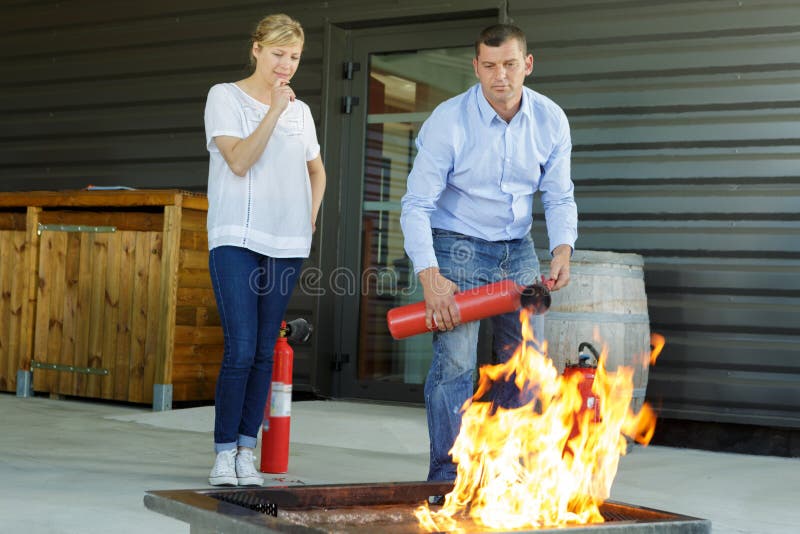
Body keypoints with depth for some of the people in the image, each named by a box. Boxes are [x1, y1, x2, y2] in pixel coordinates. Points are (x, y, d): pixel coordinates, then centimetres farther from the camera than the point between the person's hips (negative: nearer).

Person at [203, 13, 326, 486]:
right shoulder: (226, 97, 2)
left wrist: (310, 216, 14)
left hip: (286, 244, 4)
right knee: (241, 349, -12)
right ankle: (224, 454, -1)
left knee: (265, 352, 3)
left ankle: (247, 452, 10)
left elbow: (316, 171, 29)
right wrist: (274, 110, -13)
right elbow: (239, 161, -12)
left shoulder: (300, 110, 14)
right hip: (236, 239, -4)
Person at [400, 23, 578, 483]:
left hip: (518, 251, 4)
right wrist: (429, 277, -27)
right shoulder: (448, 122, -17)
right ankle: (447, 475, -3)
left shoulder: (551, 121, -5)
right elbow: (417, 205, -16)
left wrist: (563, 249, -16)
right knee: (455, 362, -14)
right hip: (458, 250, -4)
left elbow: (559, 197, 3)